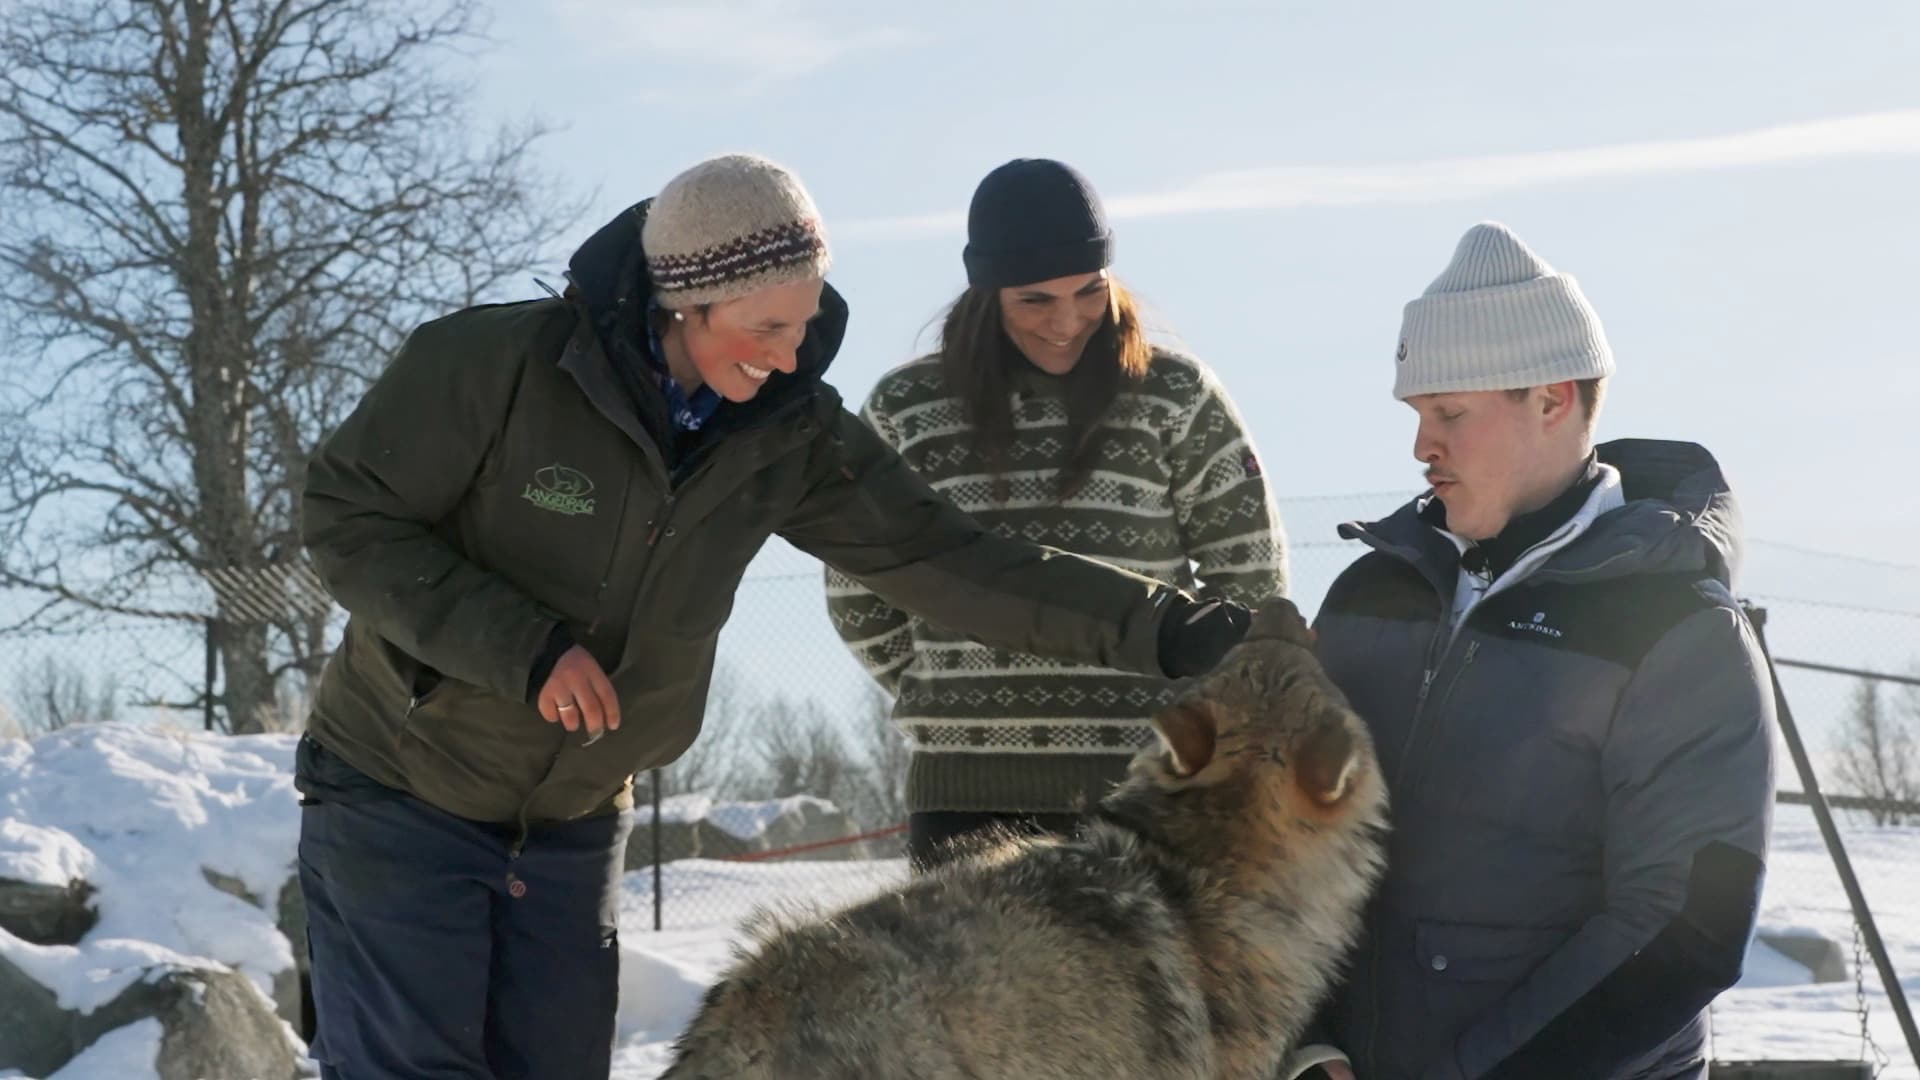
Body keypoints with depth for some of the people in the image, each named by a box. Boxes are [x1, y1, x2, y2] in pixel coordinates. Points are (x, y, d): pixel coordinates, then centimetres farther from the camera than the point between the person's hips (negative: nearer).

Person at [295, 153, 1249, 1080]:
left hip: (574, 826, 5)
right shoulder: (494, 363, -22)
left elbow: (942, 561, -9)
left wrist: (1162, 628, -17)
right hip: (400, 795, -4)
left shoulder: (792, 433, -9)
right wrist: (526, 649, -29)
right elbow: (347, 520, -18)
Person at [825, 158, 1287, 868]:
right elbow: (859, 592, 15)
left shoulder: (1174, 397, 2)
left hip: (1140, 786, -1)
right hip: (966, 789, 2)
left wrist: (1169, 693, 5)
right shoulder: (906, 409, 6)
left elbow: (1252, 576, 7)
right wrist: (948, 697, 10)